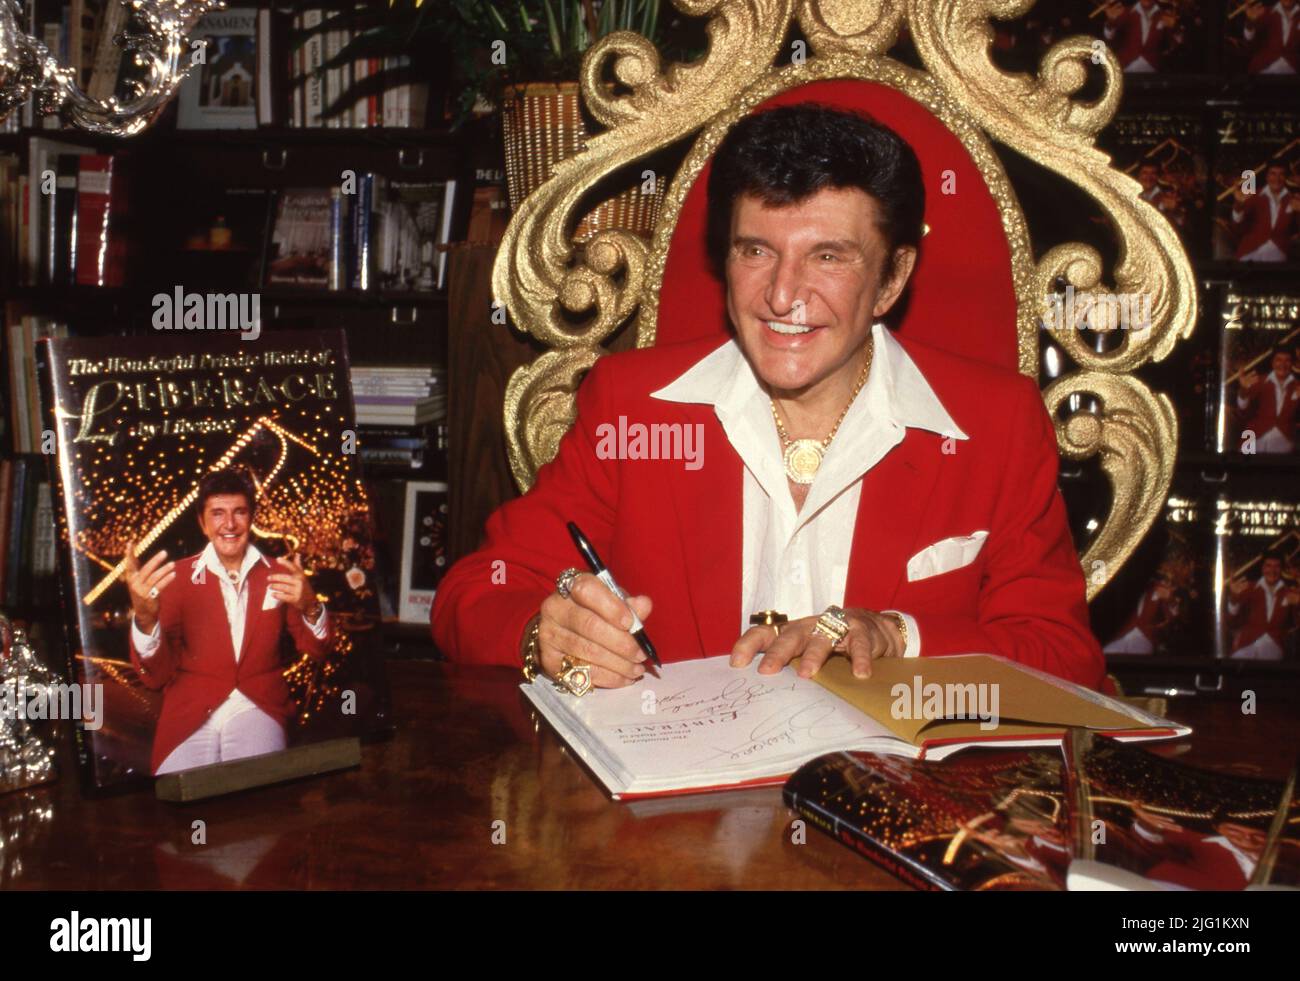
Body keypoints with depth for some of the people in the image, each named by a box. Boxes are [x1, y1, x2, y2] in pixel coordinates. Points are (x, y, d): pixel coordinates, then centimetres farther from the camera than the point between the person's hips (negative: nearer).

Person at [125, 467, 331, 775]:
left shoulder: (277, 575, 9)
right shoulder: (177, 577, 4)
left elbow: (316, 649, 7)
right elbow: (156, 676, -2)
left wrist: (309, 608, -17)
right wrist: (144, 617, -24)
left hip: (258, 707, 1)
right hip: (190, 714, 0)